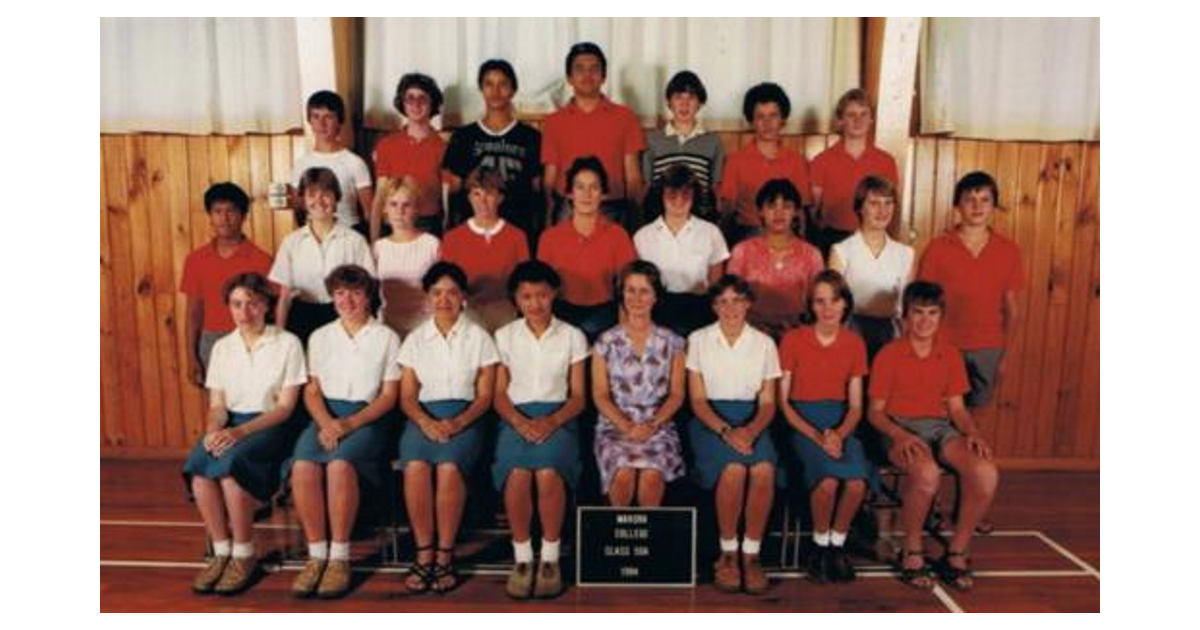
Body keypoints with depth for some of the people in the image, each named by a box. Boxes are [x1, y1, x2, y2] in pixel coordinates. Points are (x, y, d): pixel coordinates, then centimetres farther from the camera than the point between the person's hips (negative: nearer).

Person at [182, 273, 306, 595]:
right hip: (230, 424, 4)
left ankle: (244, 555, -17)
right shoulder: (222, 347, 12)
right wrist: (213, 431, -15)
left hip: (270, 425, -4)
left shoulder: (287, 343, -2)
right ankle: (221, 552, -12)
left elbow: (286, 406, -7)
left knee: (229, 463, -33)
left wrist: (241, 431, -20)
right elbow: (216, 404, 9)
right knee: (198, 466, -27)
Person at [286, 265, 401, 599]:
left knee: (340, 463, -34)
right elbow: (311, 390, 12)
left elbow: (389, 395, 2)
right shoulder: (319, 337, 18)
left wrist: (350, 423, -13)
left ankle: (339, 557, -23)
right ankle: (316, 555, -17)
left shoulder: (386, 337, 7)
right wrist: (326, 423, -10)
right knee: (303, 465, -29)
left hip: (367, 418, -3)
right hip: (326, 416, 3)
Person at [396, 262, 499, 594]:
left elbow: (484, 396, 5)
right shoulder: (415, 340, 15)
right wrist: (426, 422, -12)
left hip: (465, 416, -1)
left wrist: (459, 422, -14)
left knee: (449, 467, -33)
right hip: (423, 415, 2)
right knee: (415, 466, -31)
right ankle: (424, 554, -19)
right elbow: (407, 396, 9)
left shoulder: (479, 337, 9)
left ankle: (445, 556, -20)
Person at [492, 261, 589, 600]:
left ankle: (550, 558, -14)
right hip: (516, 417, 1)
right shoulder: (504, 336, 13)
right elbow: (500, 393, 8)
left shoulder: (572, 336, 11)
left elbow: (578, 396, 7)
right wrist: (519, 421, -12)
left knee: (548, 473, -33)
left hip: (558, 416, -1)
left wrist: (552, 421, -12)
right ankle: (522, 558, -13)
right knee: (517, 474, -32)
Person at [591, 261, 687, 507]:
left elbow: (676, 394, 6)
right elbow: (600, 395, 3)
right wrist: (625, 425, -12)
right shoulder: (606, 342, 6)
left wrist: (652, 424, -10)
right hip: (614, 425, 0)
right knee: (624, 474, -30)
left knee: (652, 475, -30)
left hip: (658, 426, 0)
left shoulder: (671, 342, 8)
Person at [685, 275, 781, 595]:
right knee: (734, 468, -32)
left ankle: (751, 554, -15)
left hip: (751, 421, 2)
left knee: (764, 469, -31)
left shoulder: (764, 343, 10)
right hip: (710, 419, -1)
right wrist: (726, 430, -16)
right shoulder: (699, 340, 6)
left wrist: (751, 429, -14)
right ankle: (728, 553, -13)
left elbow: (767, 403, 7)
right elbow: (697, 400, 0)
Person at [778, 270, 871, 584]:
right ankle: (820, 545, -3)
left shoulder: (854, 344, 8)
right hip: (801, 421, -3)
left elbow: (855, 405, 9)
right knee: (828, 479, -31)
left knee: (857, 481, -27)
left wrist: (839, 434, -12)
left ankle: (837, 545, -1)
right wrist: (816, 436, -15)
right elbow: (782, 401, -3)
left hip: (840, 423, 3)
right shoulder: (793, 340, -1)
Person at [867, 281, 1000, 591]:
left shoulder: (951, 355, 13)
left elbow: (956, 407, 15)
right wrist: (898, 435, -19)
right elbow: (875, 411, 0)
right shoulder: (888, 355, 0)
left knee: (986, 472, -26)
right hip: (901, 427, -4)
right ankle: (911, 552, -14)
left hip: (940, 426, 4)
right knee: (927, 472, -38)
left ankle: (956, 554, -6)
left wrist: (973, 433, -6)